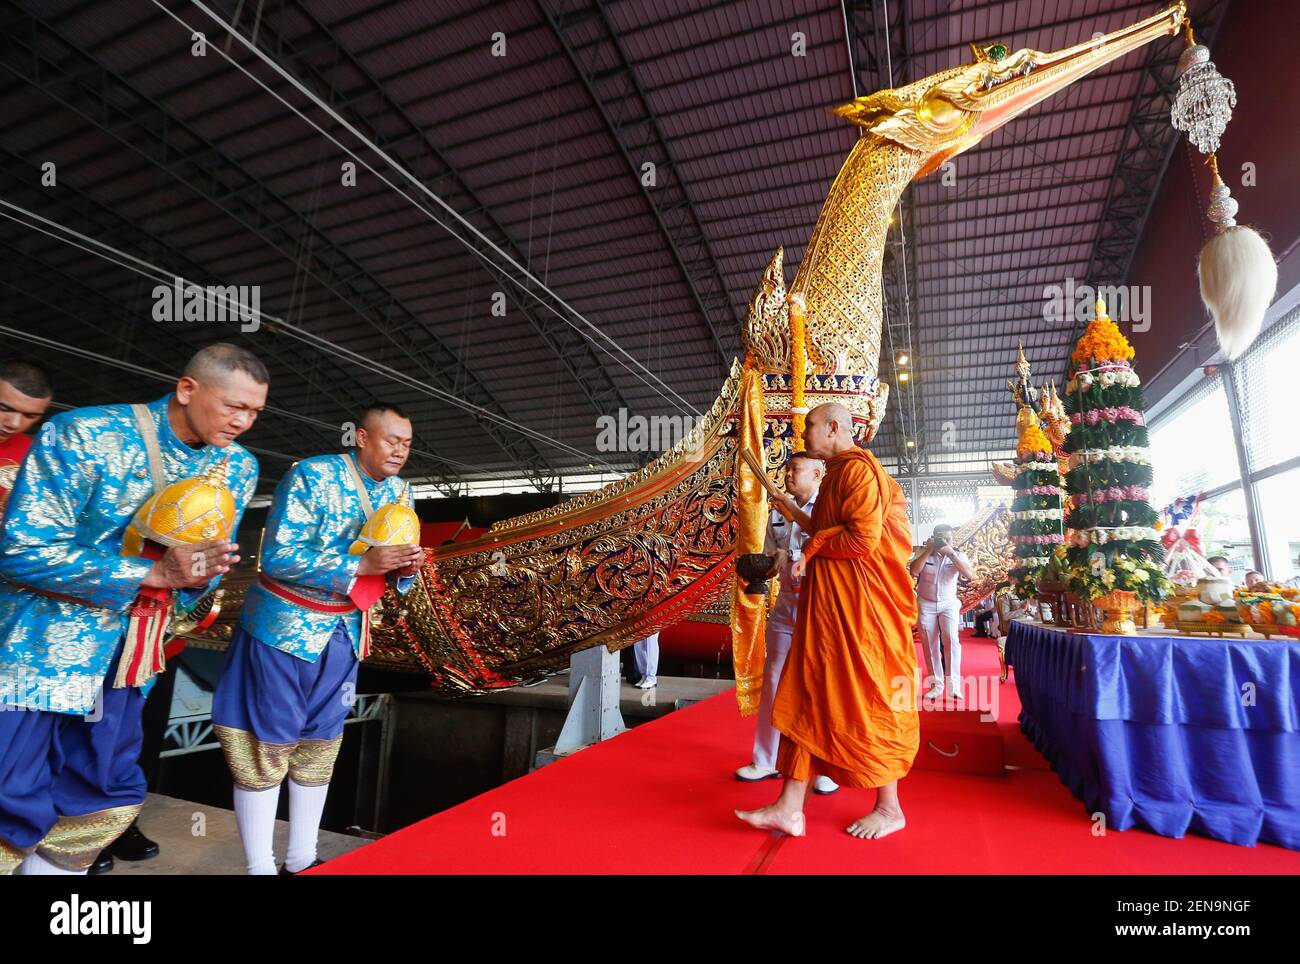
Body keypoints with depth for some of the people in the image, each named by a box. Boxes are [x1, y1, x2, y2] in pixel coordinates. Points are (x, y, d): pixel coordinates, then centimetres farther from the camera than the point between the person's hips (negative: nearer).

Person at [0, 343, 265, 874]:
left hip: (126, 655, 6)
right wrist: (155, 572, -26)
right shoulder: (83, 434, -18)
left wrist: (201, 571, -17)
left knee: (109, 800, 15)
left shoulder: (238, 467, -1)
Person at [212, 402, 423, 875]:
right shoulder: (311, 475, -18)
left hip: (344, 632, 6)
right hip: (284, 626, -6)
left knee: (321, 745, 14)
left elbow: (392, 575, 7)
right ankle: (260, 866, 20)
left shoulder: (399, 492, 0)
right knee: (267, 746, 3)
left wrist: (406, 569, -17)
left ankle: (302, 859, 29)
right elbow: (277, 558, -24)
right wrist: (361, 564, -32)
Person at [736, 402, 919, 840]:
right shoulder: (835, 475, 18)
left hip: (857, 605, -10)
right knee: (809, 697, 7)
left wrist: (812, 547, -9)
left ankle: (889, 808, 22)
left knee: (865, 702, 2)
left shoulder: (858, 469, -13)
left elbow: (862, 539, -23)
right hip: (827, 603, 10)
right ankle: (789, 808, 13)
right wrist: (790, 509, 23)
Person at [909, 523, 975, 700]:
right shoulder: (924, 552, -4)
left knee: (951, 640, -17)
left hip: (949, 603, 0)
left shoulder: (958, 554, -3)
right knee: (930, 644, 2)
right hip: (926, 604, 1)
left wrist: (951, 553, -24)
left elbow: (970, 575, -18)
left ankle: (954, 685, -12)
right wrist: (929, 550, -20)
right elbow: (913, 571, -19)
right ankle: (936, 685, 10)